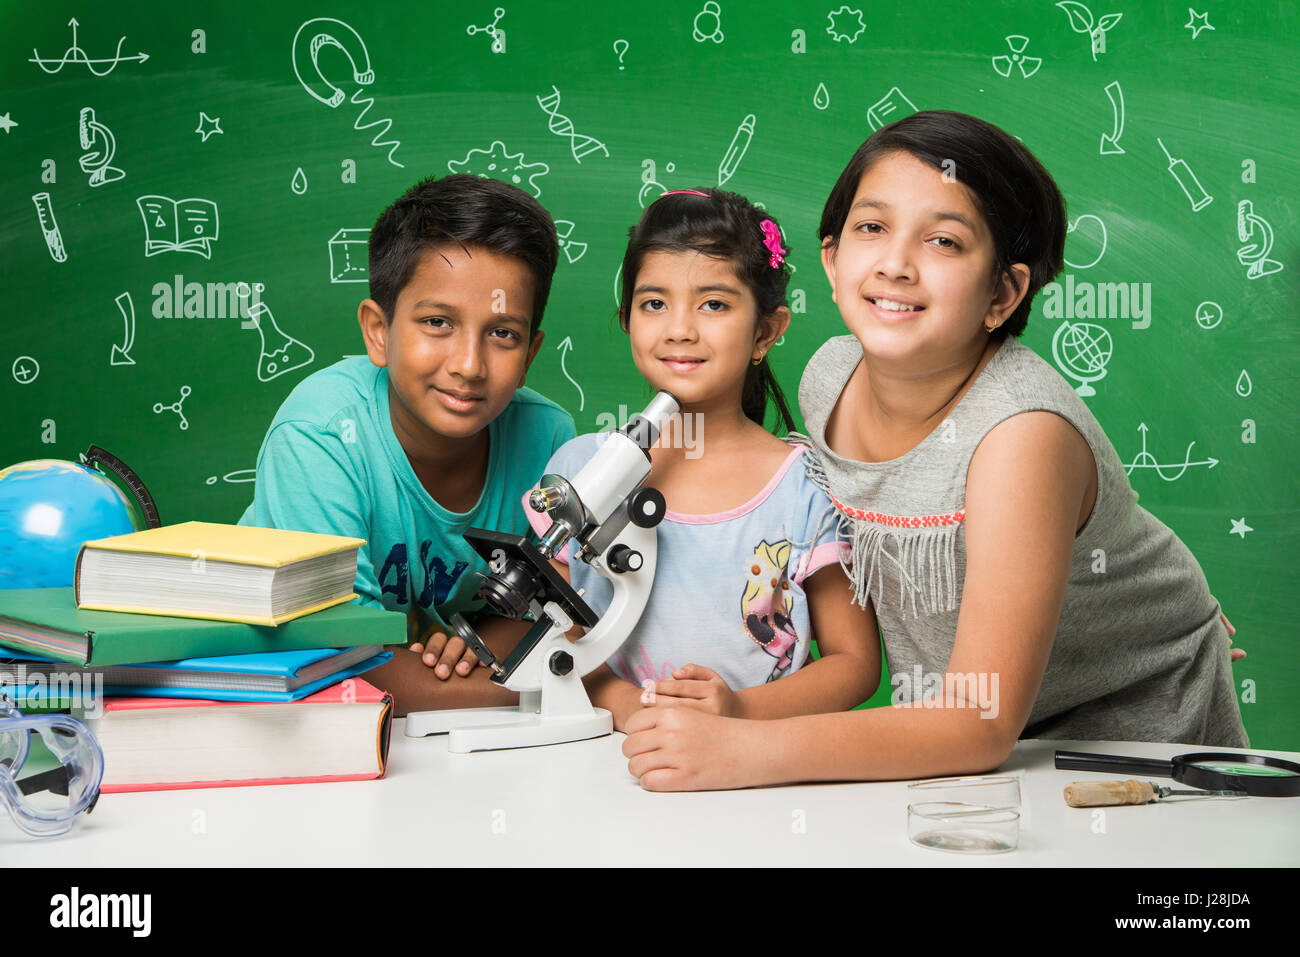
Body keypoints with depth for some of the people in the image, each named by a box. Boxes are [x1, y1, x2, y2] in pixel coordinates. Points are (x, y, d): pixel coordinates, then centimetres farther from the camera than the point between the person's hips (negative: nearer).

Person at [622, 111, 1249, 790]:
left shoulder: (1023, 429, -30)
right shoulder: (829, 379, -11)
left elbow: (984, 724, -32)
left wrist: (745, 752, -39)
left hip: (1132, 733, -4)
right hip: (945, 737, 4)